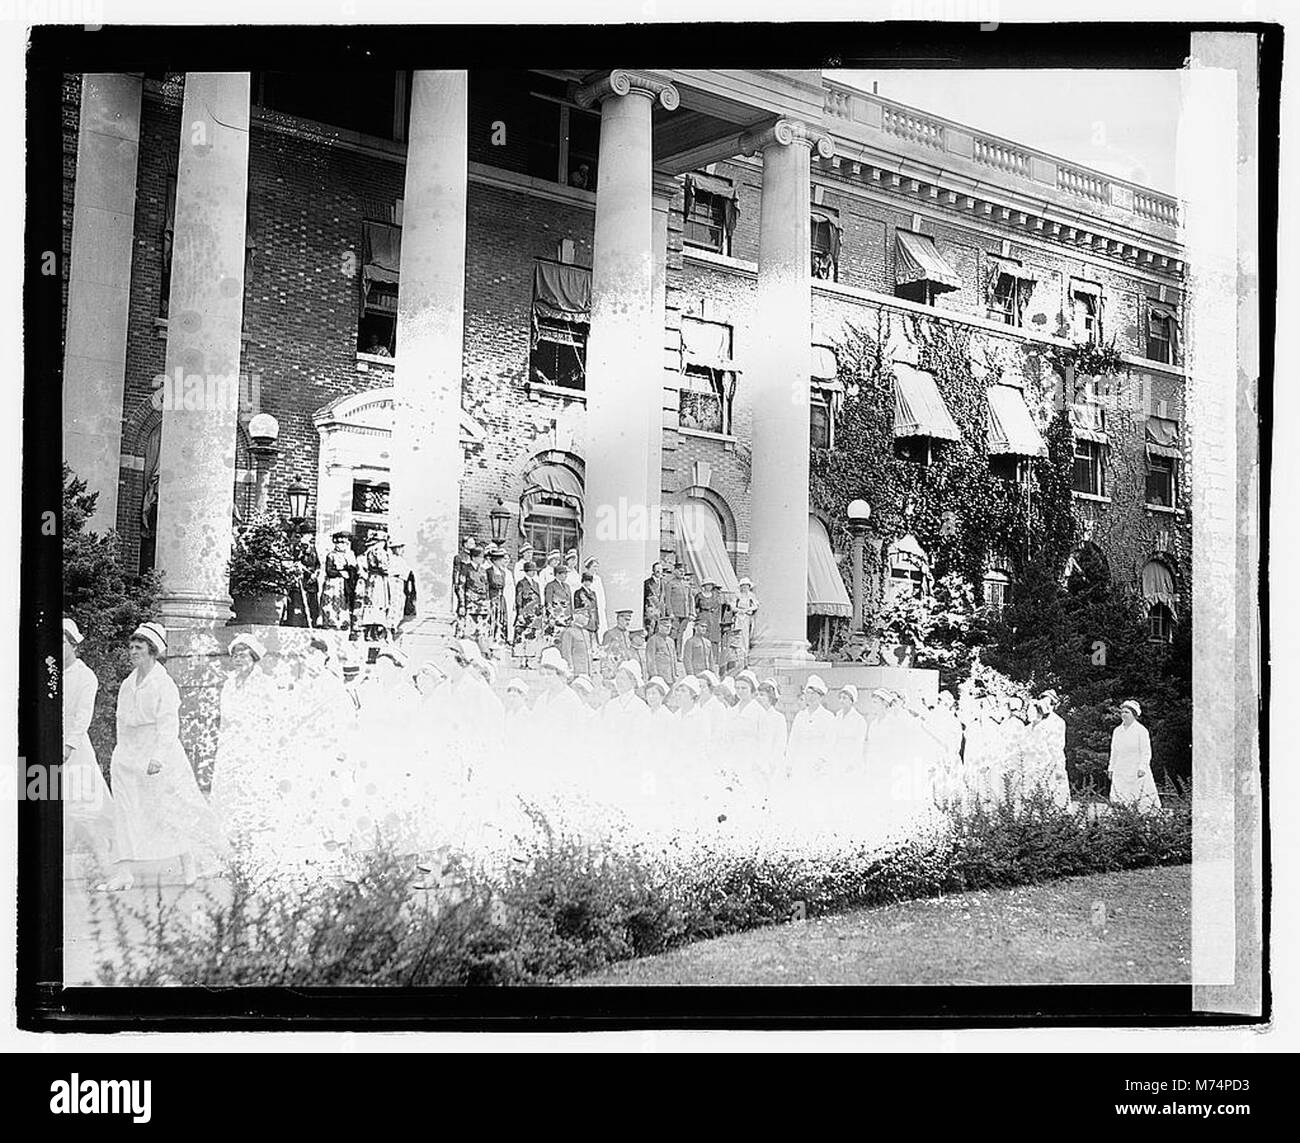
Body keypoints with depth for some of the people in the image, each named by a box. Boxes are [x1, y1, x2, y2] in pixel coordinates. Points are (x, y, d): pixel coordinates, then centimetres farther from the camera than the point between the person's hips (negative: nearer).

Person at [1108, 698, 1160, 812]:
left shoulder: (1141, 731, -4)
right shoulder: (1117, 731, 12)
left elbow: (1146, 752, -6)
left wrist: (1142, 768, -15)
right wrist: (1111, 768, 14)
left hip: (1137, 773, -5)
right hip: (1120, 772, 5)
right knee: (1116, 800, -4)